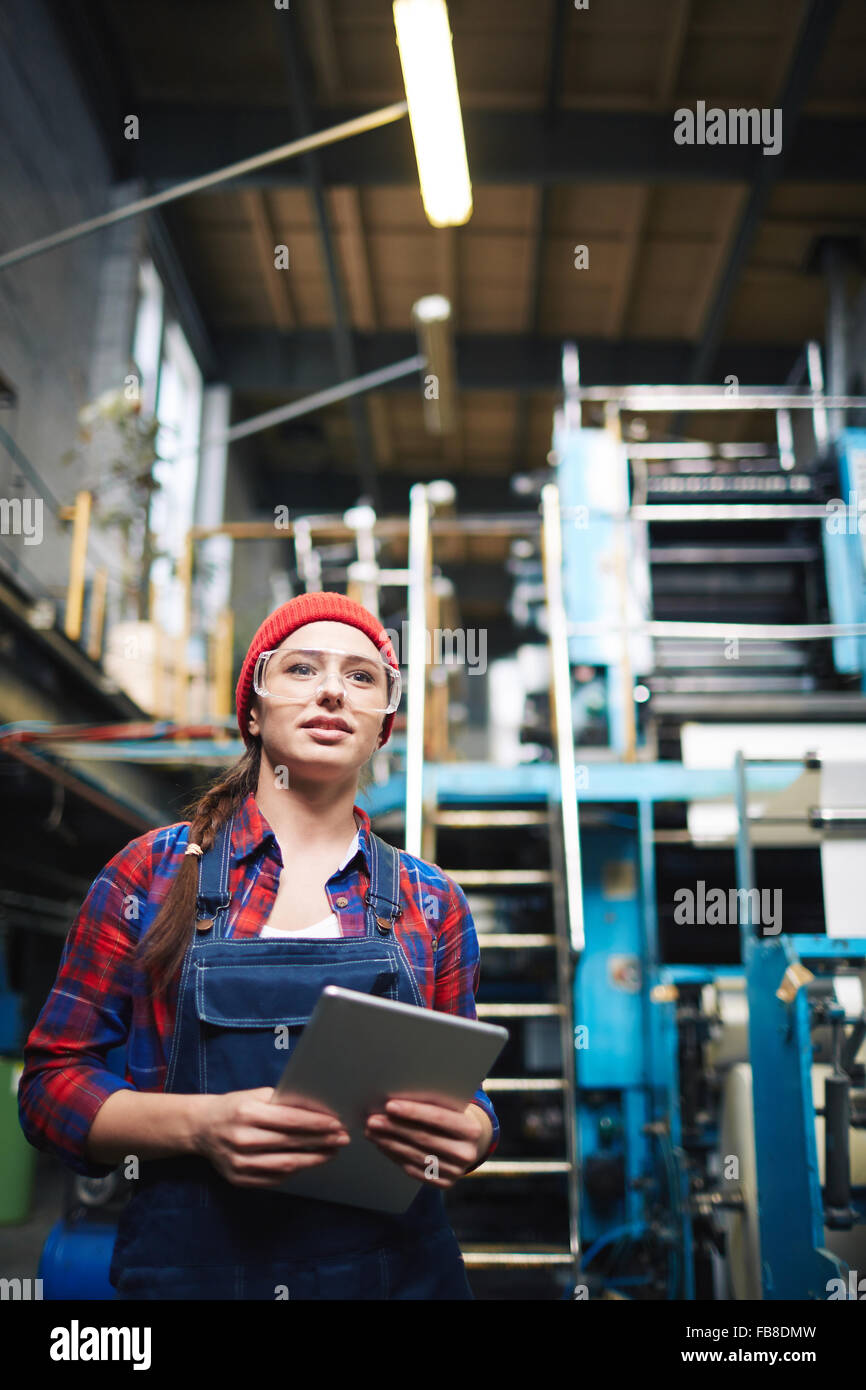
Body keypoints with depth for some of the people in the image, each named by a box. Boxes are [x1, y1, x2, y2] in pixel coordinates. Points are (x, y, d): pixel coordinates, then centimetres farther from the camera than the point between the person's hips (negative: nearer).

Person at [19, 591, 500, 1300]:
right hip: (191, 1260, -1)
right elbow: (52, 1080, -1)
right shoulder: (154, 872, -2)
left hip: (395, 1262, 2)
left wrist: (467, 1134, -13)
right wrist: (201, 1125, -19)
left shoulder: (433, 902, 3)